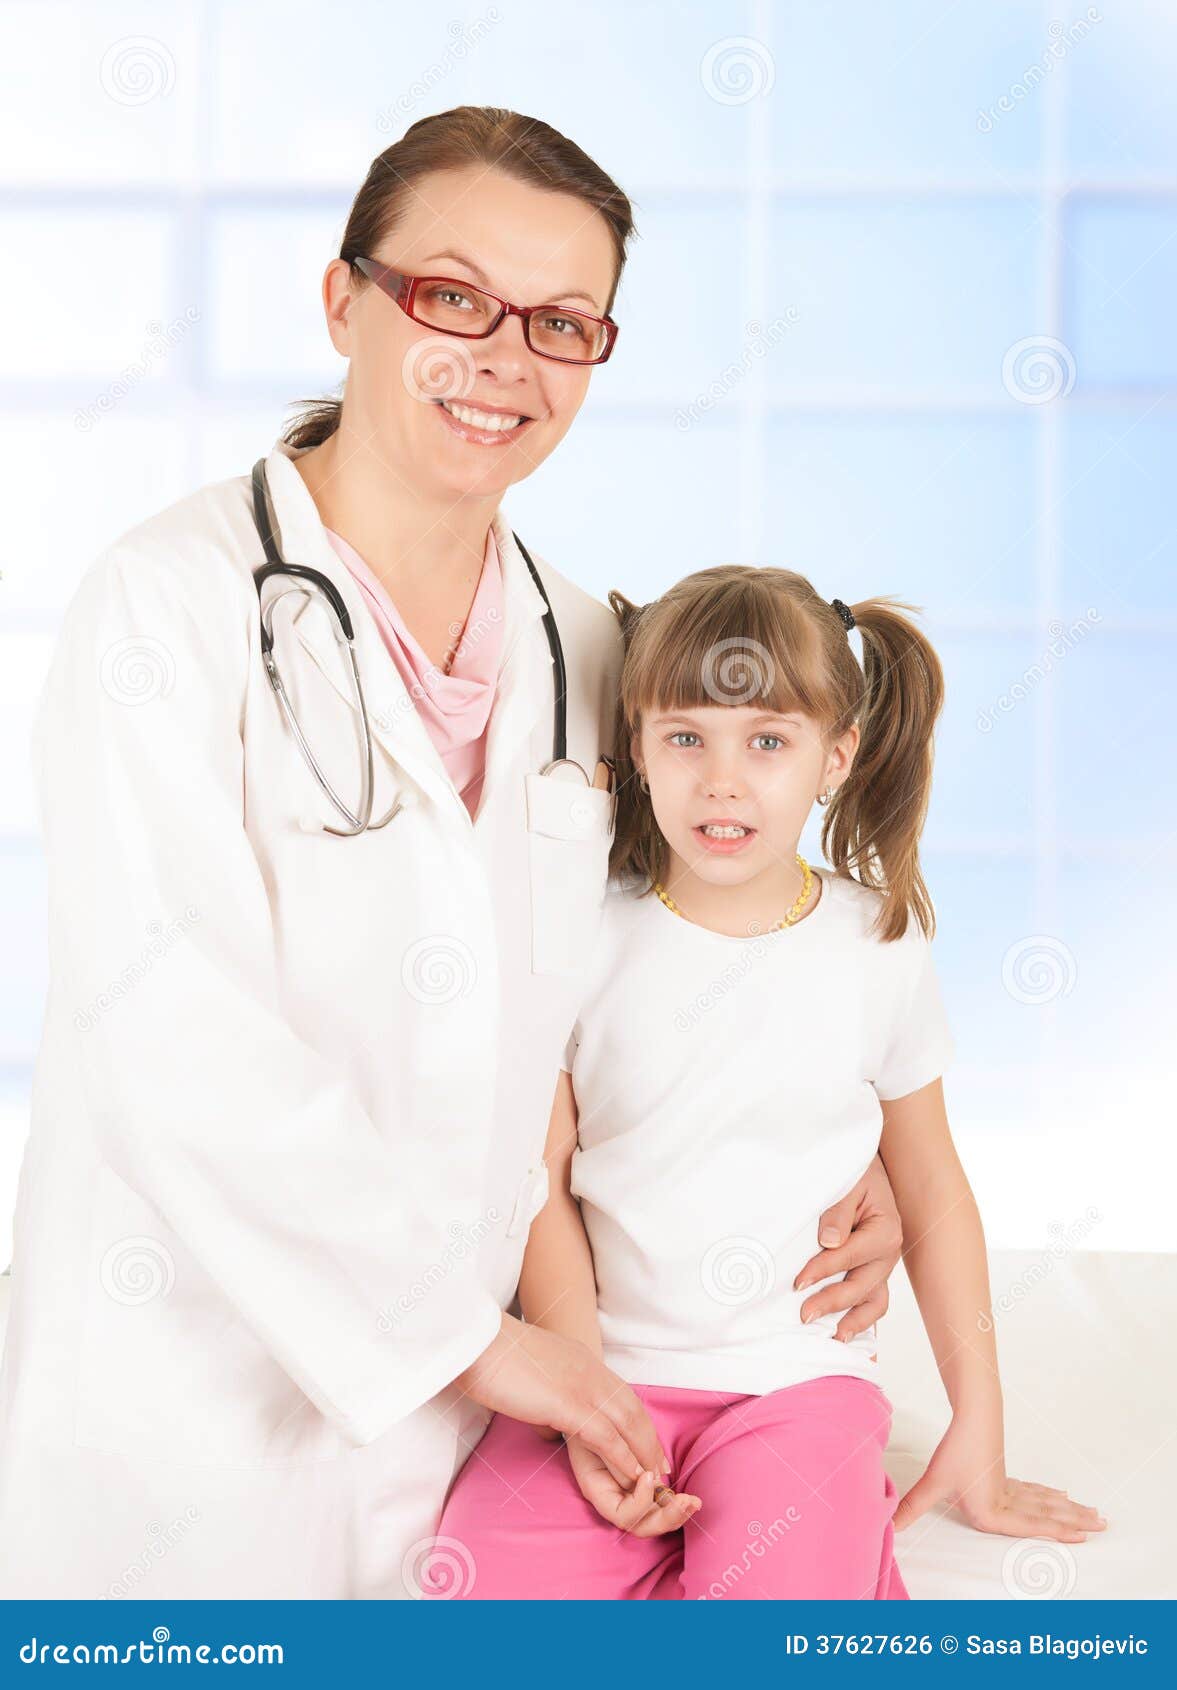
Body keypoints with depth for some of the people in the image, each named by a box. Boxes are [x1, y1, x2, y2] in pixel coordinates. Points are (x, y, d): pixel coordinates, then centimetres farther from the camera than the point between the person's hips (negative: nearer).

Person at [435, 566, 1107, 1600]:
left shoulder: (880, 950, -1)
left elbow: (932, 1188, 9)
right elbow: (542, 1184, -1)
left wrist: (979, 1433, 11)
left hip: (799, 1381, -1)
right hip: (609, 1369, 1)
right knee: (486, 1577, -22)